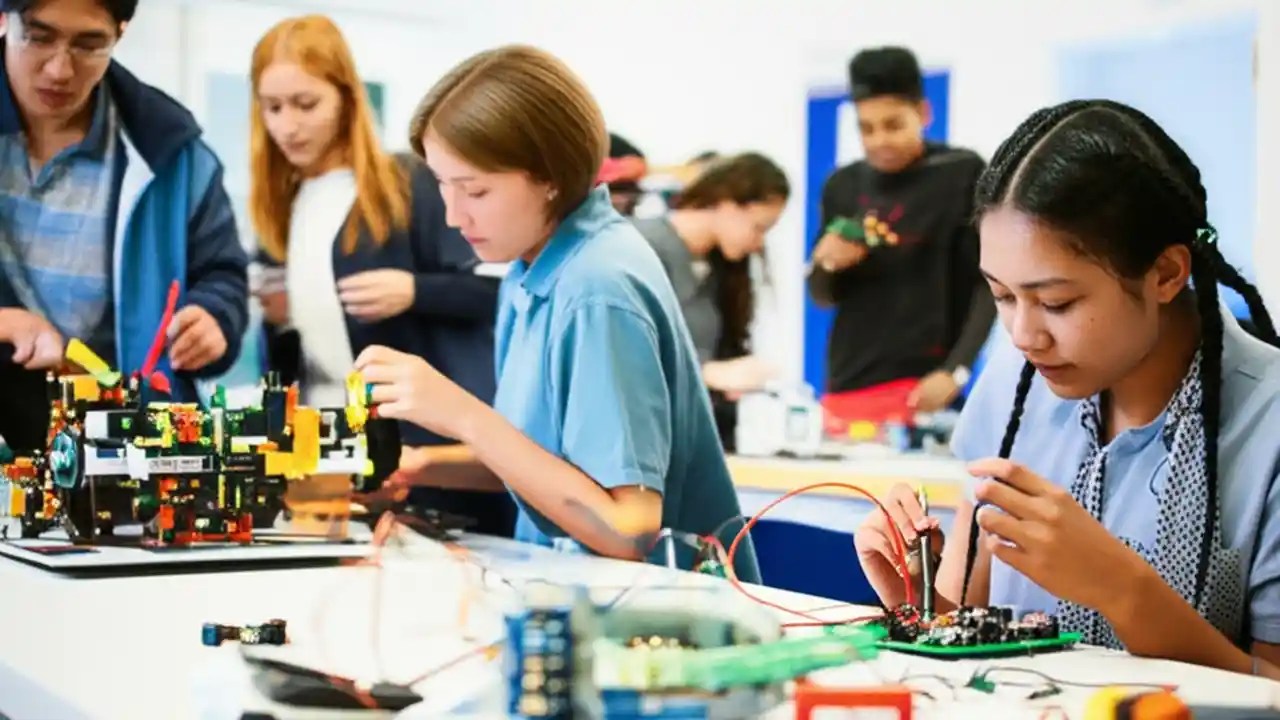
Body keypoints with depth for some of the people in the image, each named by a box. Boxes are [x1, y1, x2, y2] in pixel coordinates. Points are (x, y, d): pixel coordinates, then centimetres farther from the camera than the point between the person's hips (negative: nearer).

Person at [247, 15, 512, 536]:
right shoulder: (281, 208, 13)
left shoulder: (410, 185, -4)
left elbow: (493, 292, -6)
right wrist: (278, 321, -1)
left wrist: (413, 290, -20)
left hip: (421, 439, -5)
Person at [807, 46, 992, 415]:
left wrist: (955, 372, -16)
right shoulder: (843, 185, 9)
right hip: (848, 382, 4)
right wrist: (825, 265, -4)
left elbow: (990, 284, -6)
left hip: (922, 386, -4)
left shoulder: (963, 174, -5)